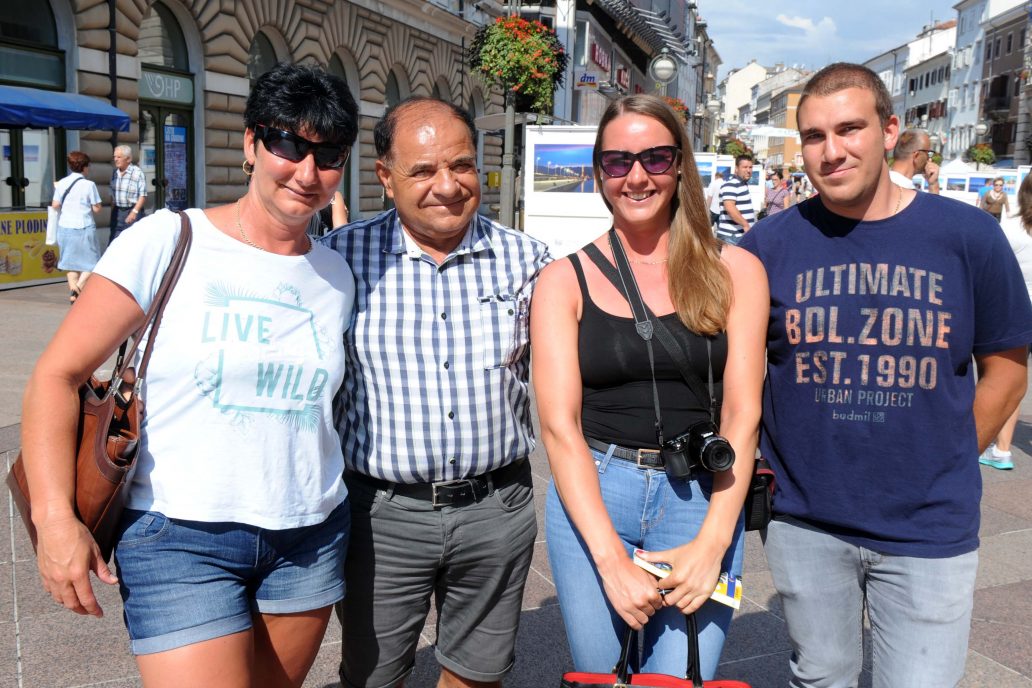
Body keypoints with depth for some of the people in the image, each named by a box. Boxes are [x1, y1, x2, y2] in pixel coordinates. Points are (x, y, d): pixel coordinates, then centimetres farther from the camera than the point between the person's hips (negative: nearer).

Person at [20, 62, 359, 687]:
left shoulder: (337, 276, 6)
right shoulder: (167, 242, -8)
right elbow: (57, 376, -8)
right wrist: (56, 517, -15)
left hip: (311, 537, 5)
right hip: (181, 540, -4)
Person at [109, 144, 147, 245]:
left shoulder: (137, 172, -11)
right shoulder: (114, 172, 8)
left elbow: (143, 195, -12)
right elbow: (112, 194, 16)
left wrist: (134, 211, -18)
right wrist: (112, 211, 14)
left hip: (132, 211, -6)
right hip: (117, 212, 6)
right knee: (114, 242, 5)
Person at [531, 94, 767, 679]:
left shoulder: (734, 271, 4)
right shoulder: (564, 281, 2)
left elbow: (742, 414, -2)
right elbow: (559, 423, -6)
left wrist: (711, 543, -14)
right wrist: (612, 560, -15)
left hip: (703, 503, 0)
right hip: (589, 497, 1)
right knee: (599, 673, 9)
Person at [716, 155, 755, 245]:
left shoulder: (743, 184, 20)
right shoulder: (731, 184, -14)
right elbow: (729, 207, -27)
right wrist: (745, 224, -28)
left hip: (744, 234, 11)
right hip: (732, 236, -11)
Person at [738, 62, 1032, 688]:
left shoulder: (968, 236, -5)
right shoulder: (771, 244, -4)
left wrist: (939, 470, 2)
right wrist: (776, 461, 1)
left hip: (930, 534, -1)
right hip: (806, 526, 1)